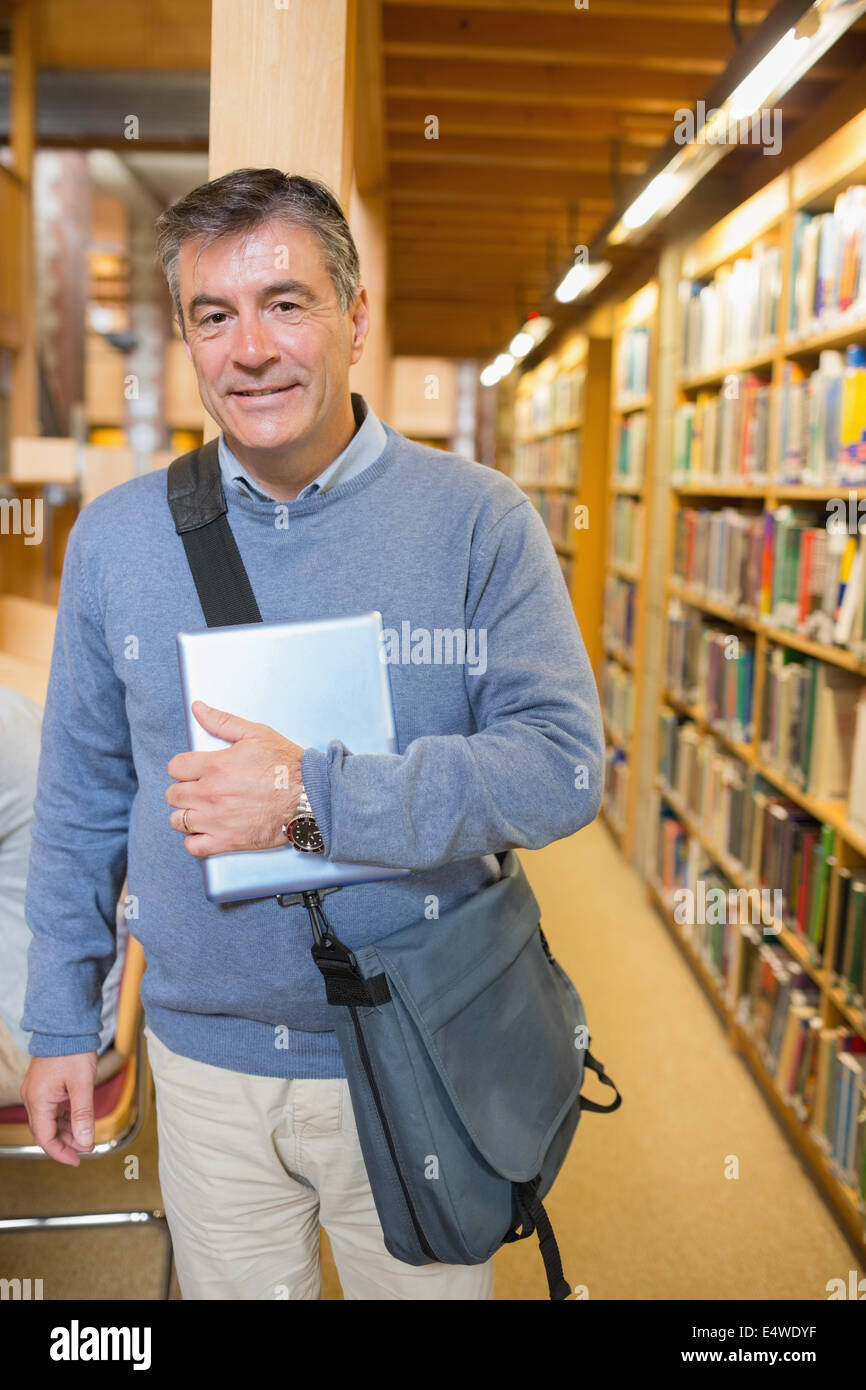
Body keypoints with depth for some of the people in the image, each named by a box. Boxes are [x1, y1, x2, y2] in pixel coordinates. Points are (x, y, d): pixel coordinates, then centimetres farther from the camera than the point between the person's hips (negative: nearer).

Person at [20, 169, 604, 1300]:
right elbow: (81, 799, 4)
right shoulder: (115, 537, -3)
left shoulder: (477, 519, -11)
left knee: (430, 1283, 20)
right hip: (204, 1058, 2)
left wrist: (315, 798, -26)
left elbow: (564, 763, -17)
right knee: (227, 1288, 23)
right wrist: (60, 1022, 8)